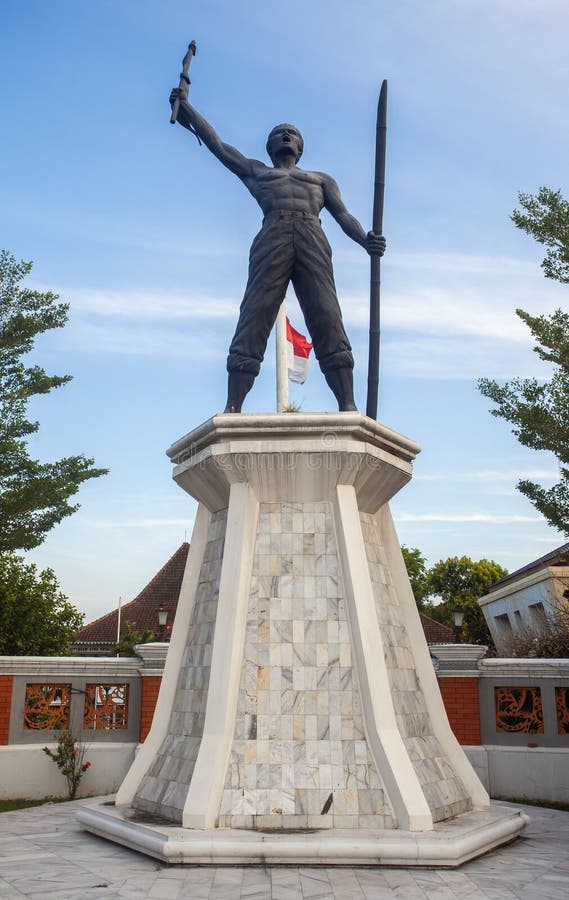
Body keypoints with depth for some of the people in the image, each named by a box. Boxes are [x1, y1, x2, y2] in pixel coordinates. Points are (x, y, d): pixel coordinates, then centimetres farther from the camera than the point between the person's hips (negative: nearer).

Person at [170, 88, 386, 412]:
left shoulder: (322, 178, 34)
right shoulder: (255, 172, 36)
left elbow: (343, 214, 20)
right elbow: (217, 144, 35)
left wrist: (365, 239, 0)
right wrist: (186, 105, 34)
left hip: (313, 240, 1)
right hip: (271, 237, 0)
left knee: (327, 319, -17)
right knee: (254, 317, -17)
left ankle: (348, 407, -29)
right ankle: (232, 407, -27)